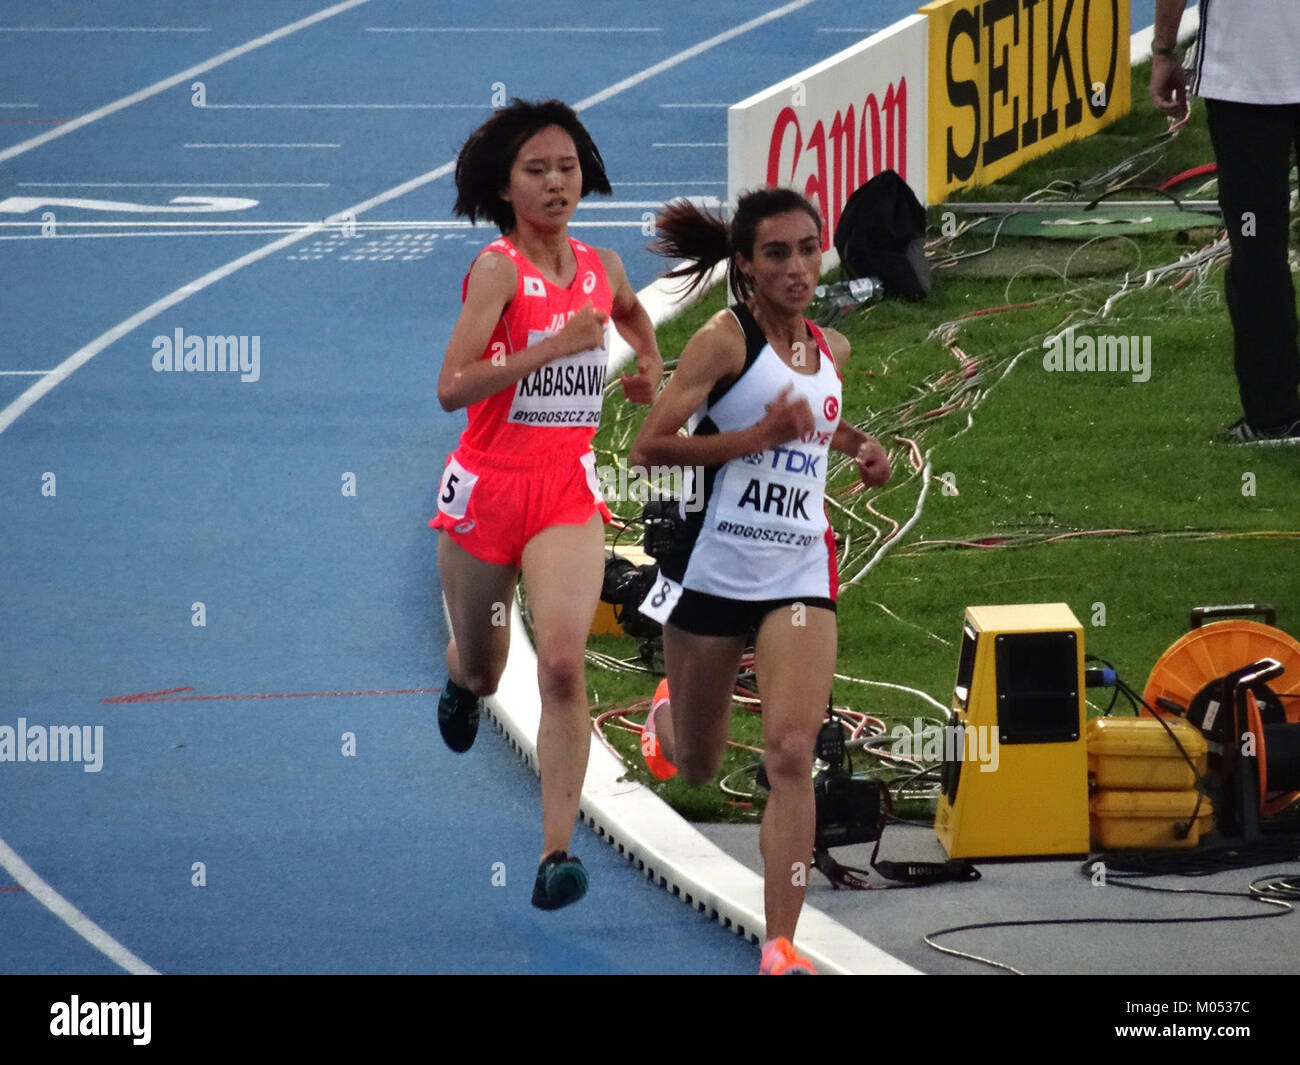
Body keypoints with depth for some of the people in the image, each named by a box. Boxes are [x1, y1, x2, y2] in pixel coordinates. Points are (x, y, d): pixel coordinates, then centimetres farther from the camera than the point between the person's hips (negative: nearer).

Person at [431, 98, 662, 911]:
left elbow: (634, 314, 32)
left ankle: (558, 850, -20)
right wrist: (554, 346, -28)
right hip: (488, 485, -2)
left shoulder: (602, 268, 5)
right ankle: (463, 681, 57)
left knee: (563, 663, -18)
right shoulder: (498, 268, -12)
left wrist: (651, 372, 14)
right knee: (482, 670, 17)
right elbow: (452, 387, -23)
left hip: (569, 493, 2)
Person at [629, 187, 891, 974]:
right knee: (698, 768, 15)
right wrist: (758, 436, -24)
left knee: (792, 753, -16)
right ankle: (668, 715, 55)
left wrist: (858, 445, 11)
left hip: (800, 576, 3)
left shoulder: (830, 350, 7)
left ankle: (782, 946, -15)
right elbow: (648, 446, -18)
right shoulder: (725, 340, -11)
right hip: (714, 571, -3)